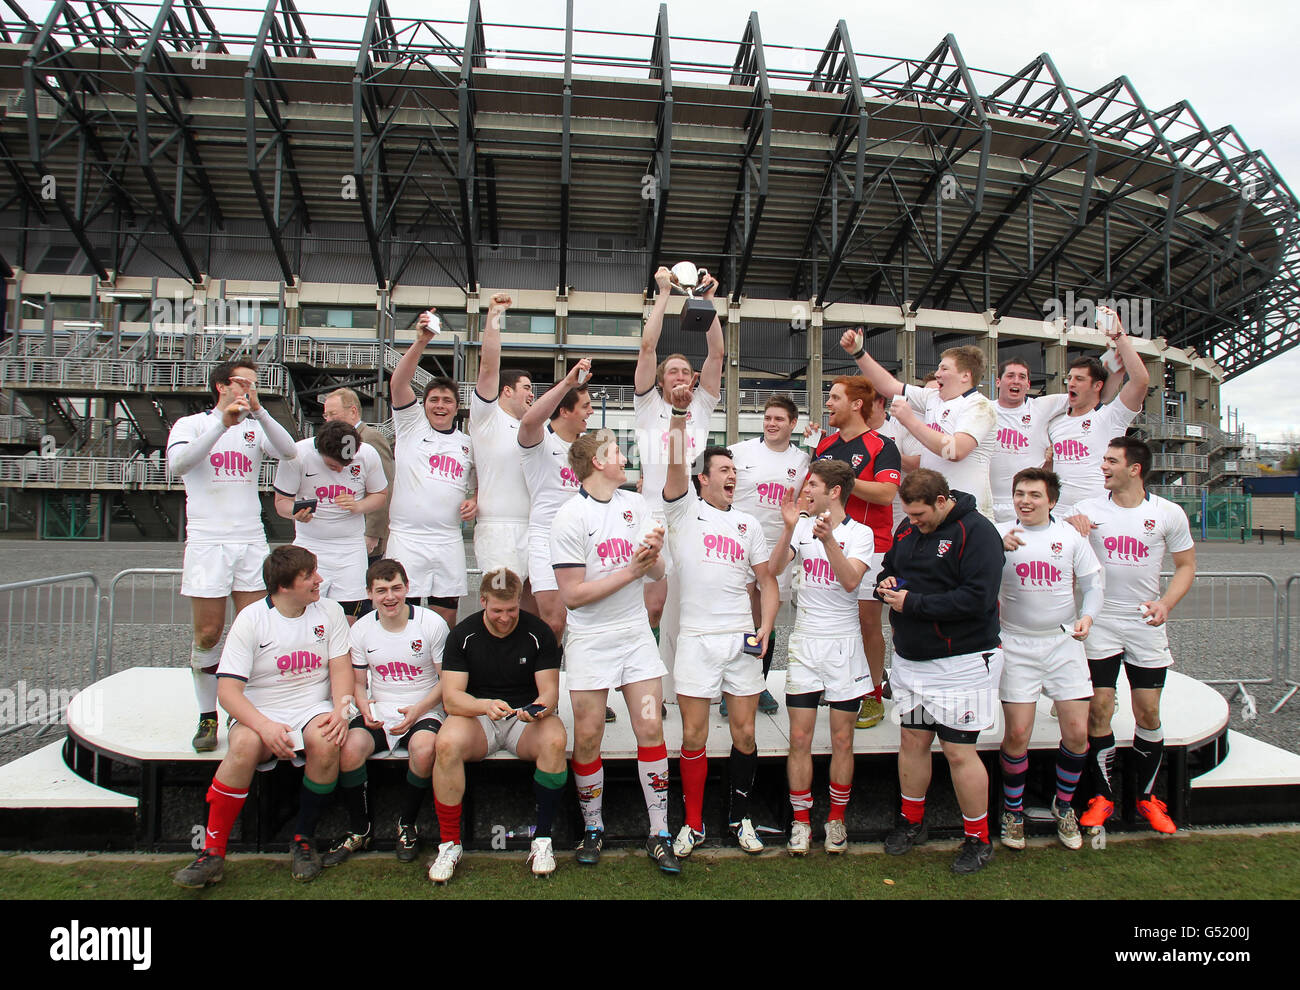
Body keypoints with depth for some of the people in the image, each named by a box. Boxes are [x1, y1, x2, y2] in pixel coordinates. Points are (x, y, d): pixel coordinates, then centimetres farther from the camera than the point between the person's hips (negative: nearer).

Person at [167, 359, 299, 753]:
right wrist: (223, 422, -22)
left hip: (252, 541, 3)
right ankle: (208, 717, 13)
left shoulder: (255, 428, 11)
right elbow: (178, 464, -16)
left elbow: (289, 452, -8)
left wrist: (258, 411, -18)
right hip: (207, 542, -2)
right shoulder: (192, 424, 5)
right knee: (207, 635, 0)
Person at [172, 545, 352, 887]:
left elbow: (341, 668, 1)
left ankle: (304, 839, -11)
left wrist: (340, 709, -20)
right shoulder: (251, 619, -6)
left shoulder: (329, 611, 2)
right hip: (260, 713, -1)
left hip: (312, 709, 1)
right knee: (245, 745, -33)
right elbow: (228, 689, -11)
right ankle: (212, 851, -19)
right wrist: (264, 726, -28)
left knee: (327, 741, -31)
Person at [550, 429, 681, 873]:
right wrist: (630, 571, -16)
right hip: (590, 640, -4)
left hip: (636, 633, 4)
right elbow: (572, 594, -14)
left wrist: (653, 554, -16)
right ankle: (593, 828, 22)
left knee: (651, 729, 1)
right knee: (588, 736, 2)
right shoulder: (571, 517, -10)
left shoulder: (635, 504, 7)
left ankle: (659, 834, 12)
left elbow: (656, 572, 6)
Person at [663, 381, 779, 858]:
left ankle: (740, 817, 25)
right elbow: (675, 463, -14)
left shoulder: (748, 523, 13)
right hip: (696, 638, -3)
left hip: (742, 639, 3)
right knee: (694, 735, 2)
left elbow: (768, 580, 12)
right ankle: (693, 823, 17)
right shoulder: (684, 510, 3)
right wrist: (679, 414, -24)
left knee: (744, 733, 7)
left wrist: (766, 627, -1)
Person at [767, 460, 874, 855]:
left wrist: (828, 539, -31)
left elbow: (850, 580, -19)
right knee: (800, 738, 2)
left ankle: (836, 819, 23)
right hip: (805, 642, 2)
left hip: (844, 644, -2)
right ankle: (801, 820, 16)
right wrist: (789, 528, -22)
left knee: (842, 740, 6)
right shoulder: (803, 527, 5)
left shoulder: (860, 533, -3)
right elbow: (774, 568, -9)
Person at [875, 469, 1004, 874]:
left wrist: (912, 603, -21)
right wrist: (887, 582, -2)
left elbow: (977, 598, -24)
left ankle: (978, 840, 18)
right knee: (912, 740, 14)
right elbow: (889, 567, 24)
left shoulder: (976, 532, -15)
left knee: (958, 751, 0)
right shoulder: (908, 529, 9)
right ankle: (912, 822, 32)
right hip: (910, 659, 7)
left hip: (961, 662, -7)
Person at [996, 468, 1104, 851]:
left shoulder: (1070, 535, 5)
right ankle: (1012, 811, 21)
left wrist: (1087, 615, -9)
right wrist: (999, 547, -34)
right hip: (1017, 644, -2)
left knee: (1077, 733, 1)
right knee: (1017, 735, -2)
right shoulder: (1000, 533, -2)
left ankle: (1064, 805, 26)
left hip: (1064, 643, 2)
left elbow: (1092, 582, 9)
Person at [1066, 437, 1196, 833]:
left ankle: (1147, 796, 22)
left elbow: (1186, 566, 5)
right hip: (1100, 622, 0)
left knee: (1148, 712, 4)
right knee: (1099, 709, 0)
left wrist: (1166, 603, -11)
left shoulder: (1168, 513, -1)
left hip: (1146, 625, 0)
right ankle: (1103, 795, 15)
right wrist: (1070, 527, -17)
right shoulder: (1087, 510, 0)